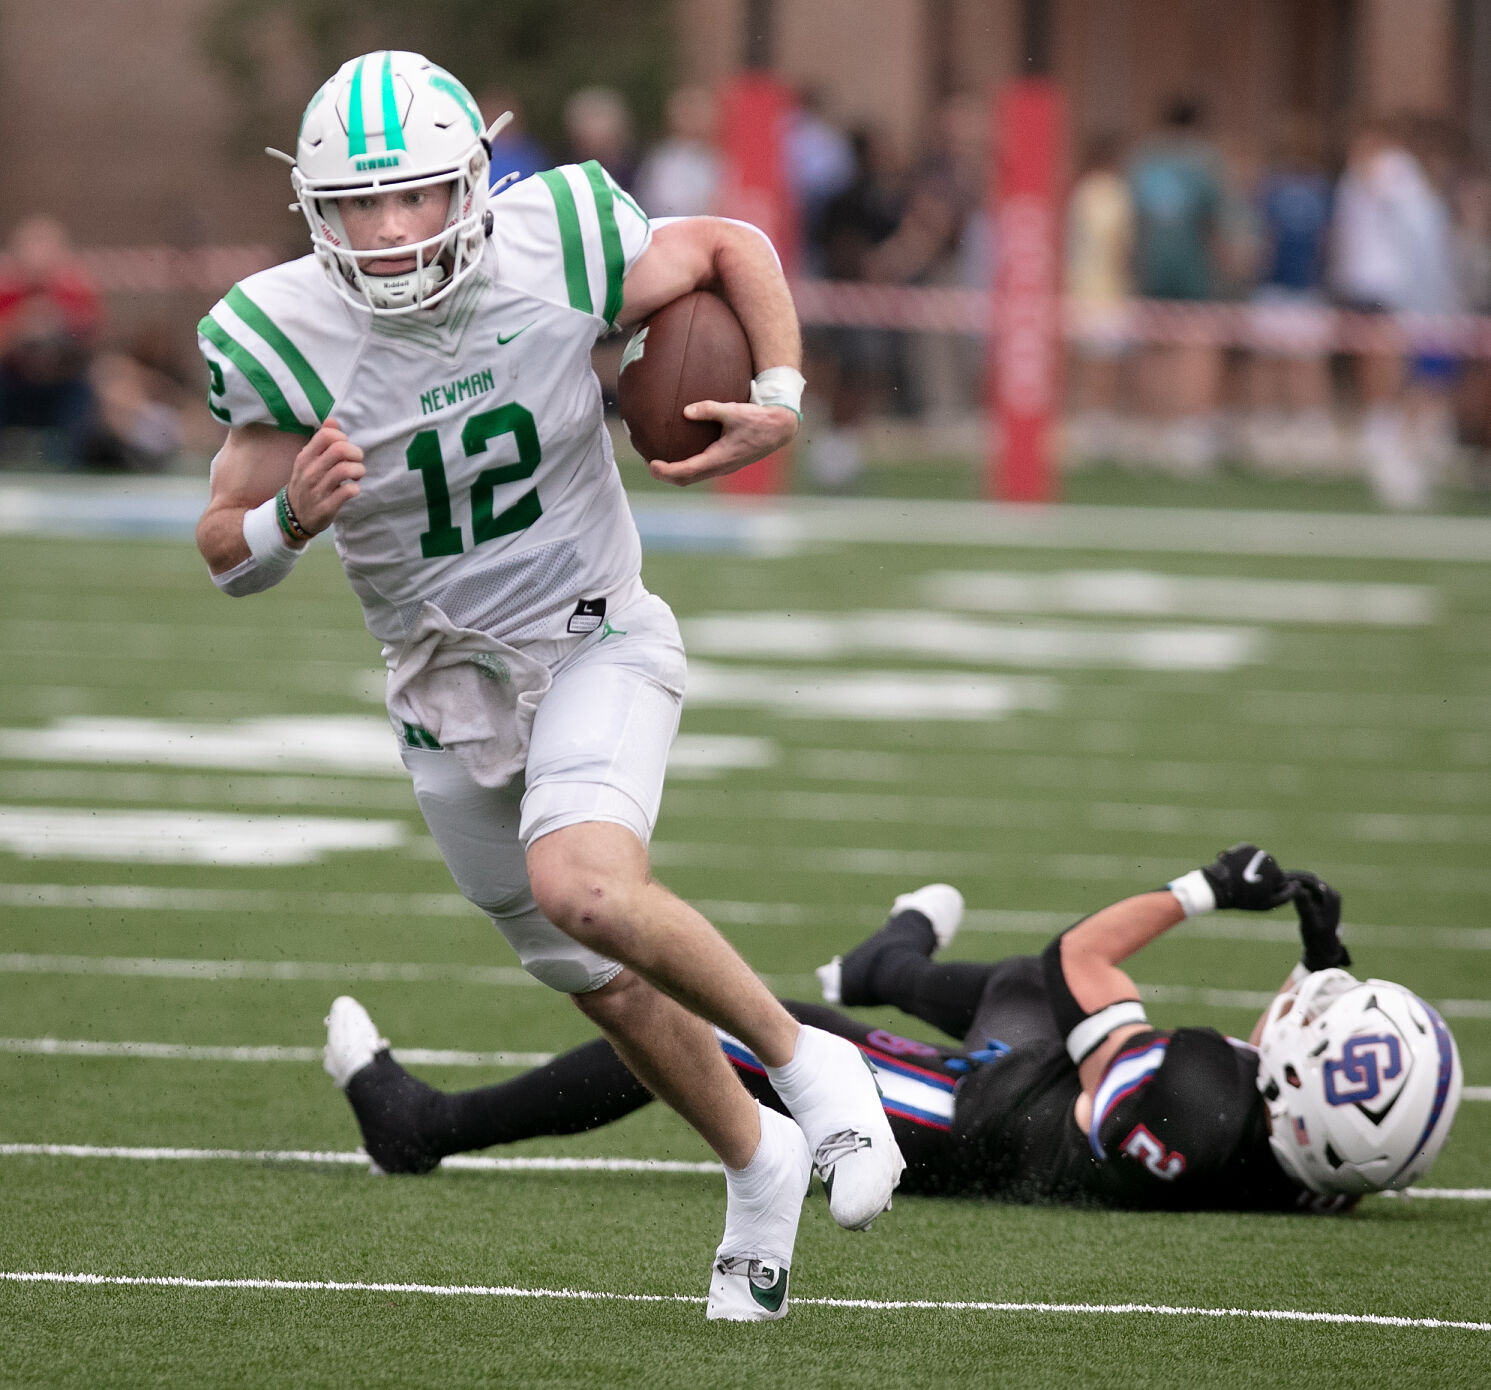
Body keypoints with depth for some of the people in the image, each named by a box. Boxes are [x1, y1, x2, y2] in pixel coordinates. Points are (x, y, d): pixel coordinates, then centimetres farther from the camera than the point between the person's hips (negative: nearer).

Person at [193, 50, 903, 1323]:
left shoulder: (555, 253, -19)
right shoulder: (285, 337, -17)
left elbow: (732, 249, 1)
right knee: (608, 987, 13)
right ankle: (760, 1165, 40)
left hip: (592, 639, -3)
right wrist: (293, 514, -30)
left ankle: (805, 1062, -10)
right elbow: (227, 552, -8)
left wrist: (781, 402, -14)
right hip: (447, 686, 3)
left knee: (583, 887, -31)